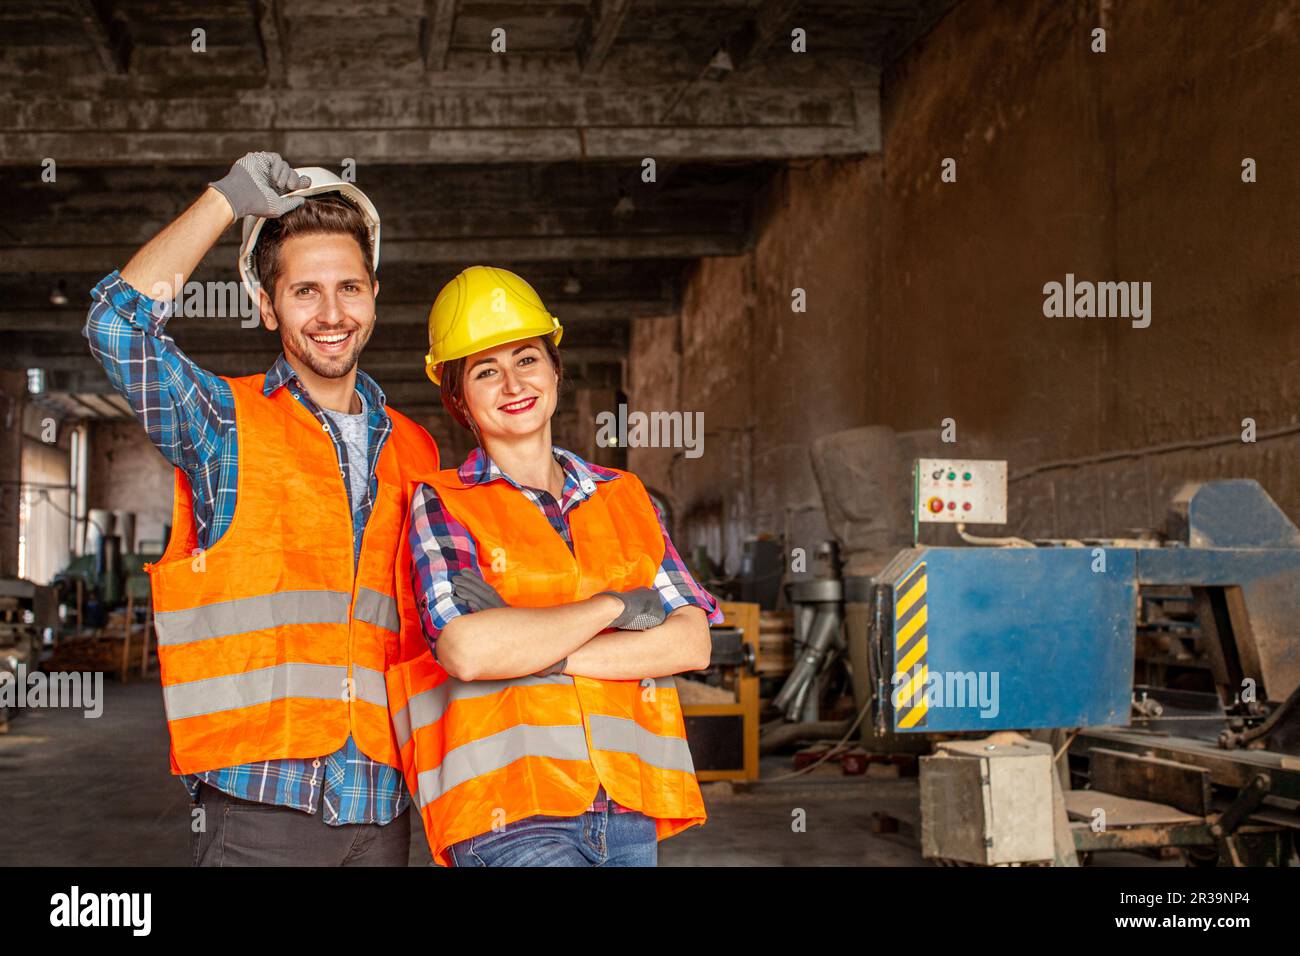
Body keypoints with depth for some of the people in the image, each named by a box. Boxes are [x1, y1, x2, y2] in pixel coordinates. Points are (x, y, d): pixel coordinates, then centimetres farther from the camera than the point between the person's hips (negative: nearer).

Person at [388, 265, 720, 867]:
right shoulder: (440, 504, 3)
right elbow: (466, 650, -14)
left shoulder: (624, 498, 15)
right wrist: (617, 605, -4)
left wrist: (537, 654, -8)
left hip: (630, 814, 4)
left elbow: (692, 642, 3)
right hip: (511, 820, -4)